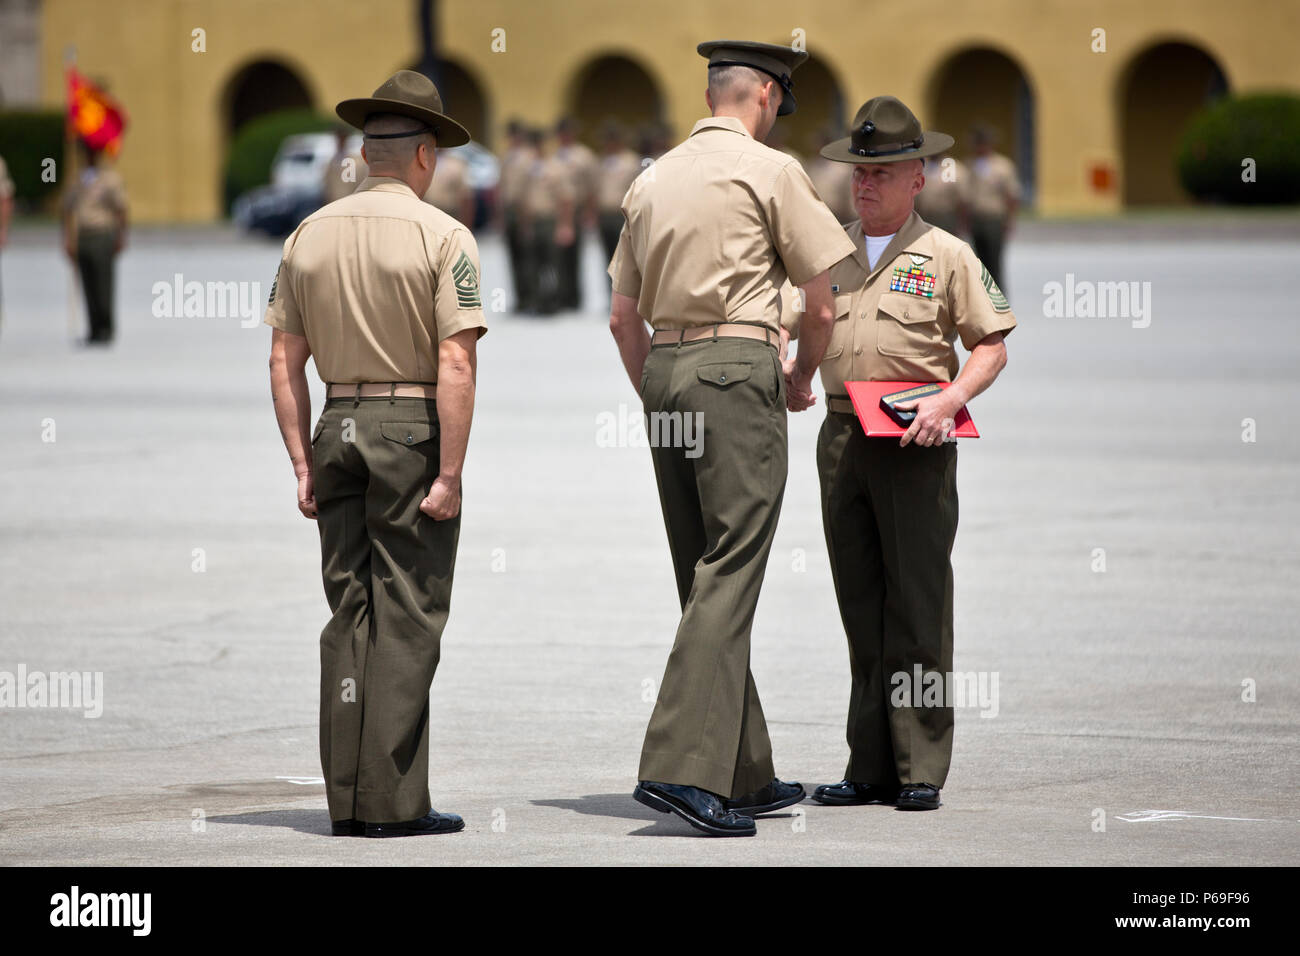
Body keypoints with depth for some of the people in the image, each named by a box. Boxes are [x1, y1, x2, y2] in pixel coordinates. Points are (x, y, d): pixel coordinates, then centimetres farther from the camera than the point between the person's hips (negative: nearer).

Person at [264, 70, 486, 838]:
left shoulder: (312, 235, 8)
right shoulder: (442, 237, -9)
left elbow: (285, 359, 8)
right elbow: (456, 363, -16)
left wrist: (303, 463, 11)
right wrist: (451, 475, -14)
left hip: (339, 428, 5)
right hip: (413, 429, -5)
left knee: (350, 614, 10)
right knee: (407, 617, -2)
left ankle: (348, 800, 9)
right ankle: (394, 801, -4)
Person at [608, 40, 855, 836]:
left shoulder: (653, 181, 16)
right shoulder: (771, 171, -2)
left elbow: (624, 317, 19)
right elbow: (822, 302, -1)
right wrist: (805, 373, 17)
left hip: (664, 369, 7)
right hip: (738, 366, -7)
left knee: (707, 580, 11)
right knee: (729, 578, -11)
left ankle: (746, 776, 16)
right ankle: (682, 765, -22)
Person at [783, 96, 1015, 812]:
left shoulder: (945, 256, 2)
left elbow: (991, 344, 2)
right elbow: (782, 324, 18)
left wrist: (949, 399, -14)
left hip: (915, 443, -4)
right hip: (841, 435, 5)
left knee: (917, 605, -5)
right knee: (861, 609, 6)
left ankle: (921, 770, -3)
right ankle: (871, 768, 10)